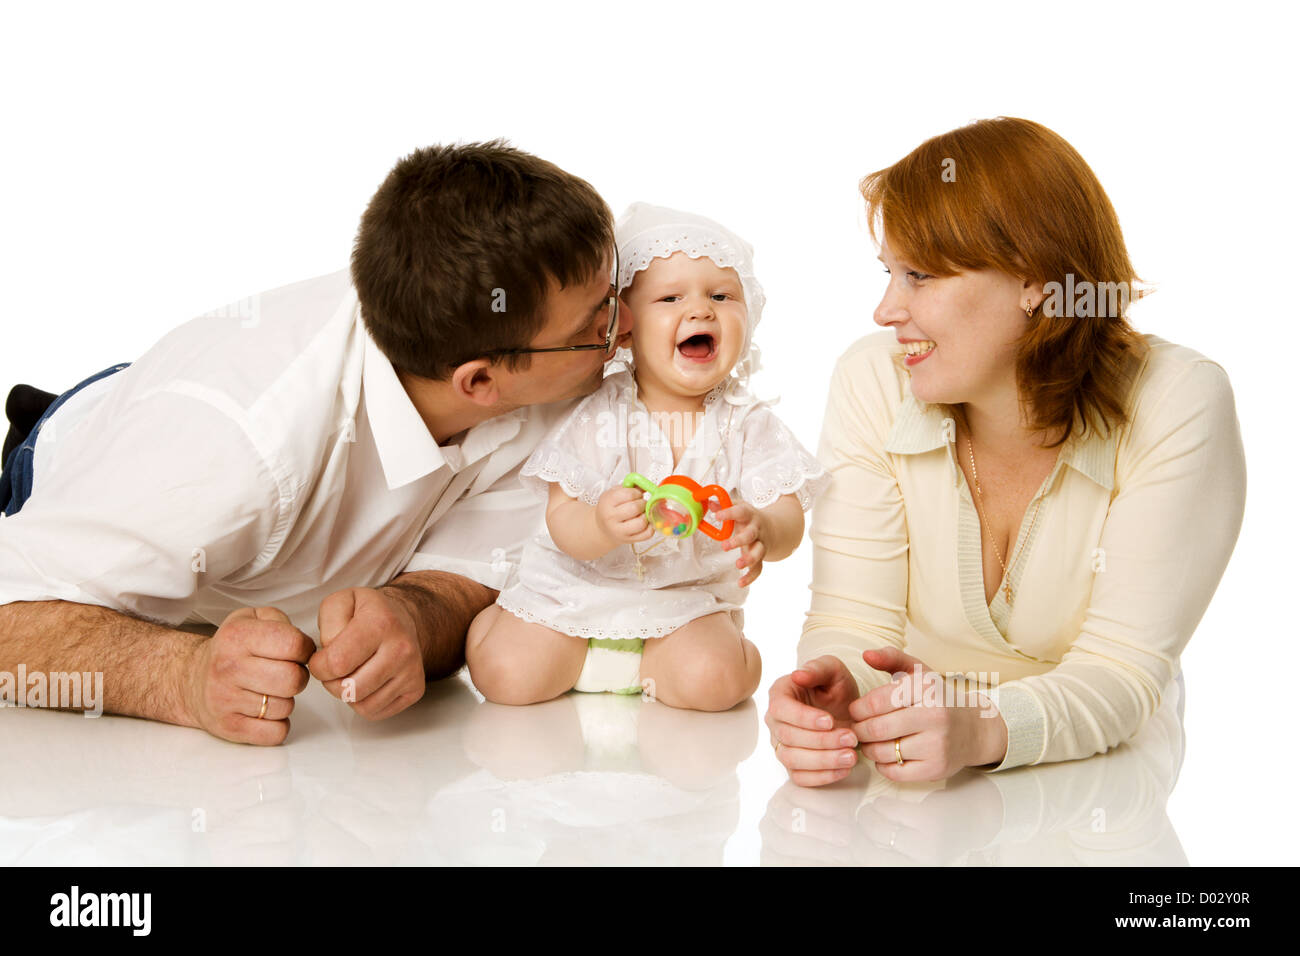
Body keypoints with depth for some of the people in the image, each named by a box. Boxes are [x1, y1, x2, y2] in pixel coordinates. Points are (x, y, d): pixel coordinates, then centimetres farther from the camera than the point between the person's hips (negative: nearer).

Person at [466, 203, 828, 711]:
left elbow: (790, 519, -11)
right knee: (508, 677, -15)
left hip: (688, 598, 1)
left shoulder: (745, 421, -6)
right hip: (580, 587, -1)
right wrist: (601, 526, -39)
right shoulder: (598, 412, -11)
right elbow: (562, 524, -15)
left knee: (716, 680, -26)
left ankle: (651, 664, 8)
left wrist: (761, 529, -36)